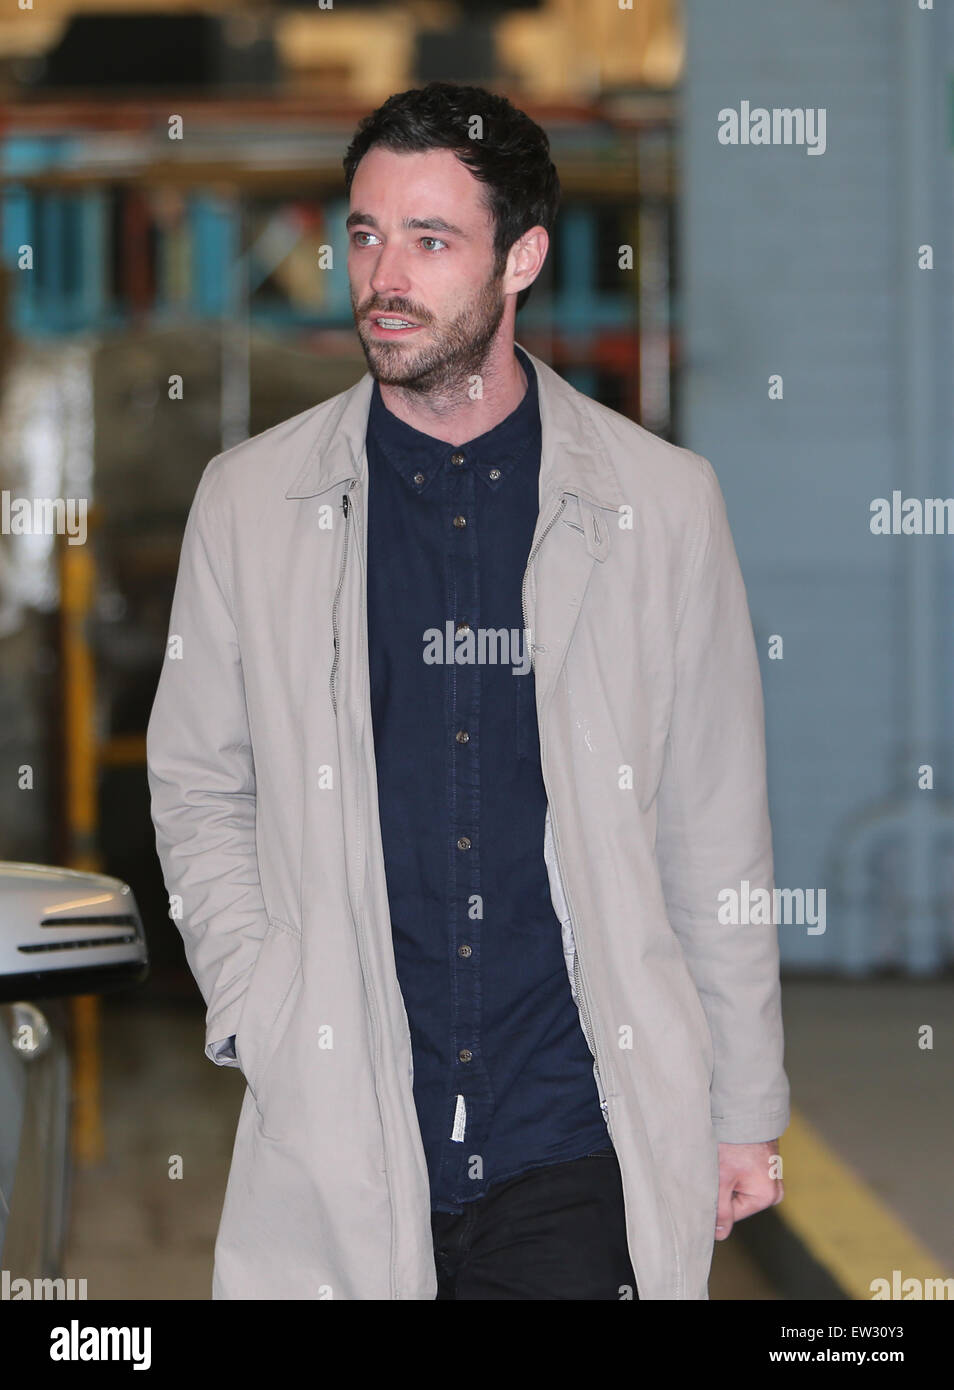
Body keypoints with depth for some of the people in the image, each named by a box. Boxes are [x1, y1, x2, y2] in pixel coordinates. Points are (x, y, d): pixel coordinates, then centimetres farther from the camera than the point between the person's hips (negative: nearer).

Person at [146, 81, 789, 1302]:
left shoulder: (663, 502, 3)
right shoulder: (249, 500, 5)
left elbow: (716, 831, 6)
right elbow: (197, 789, 12)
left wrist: (744, 1109, 7)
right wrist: (260, 1021, 0)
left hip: (577, 1156, -1)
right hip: (337, 1144, 1)